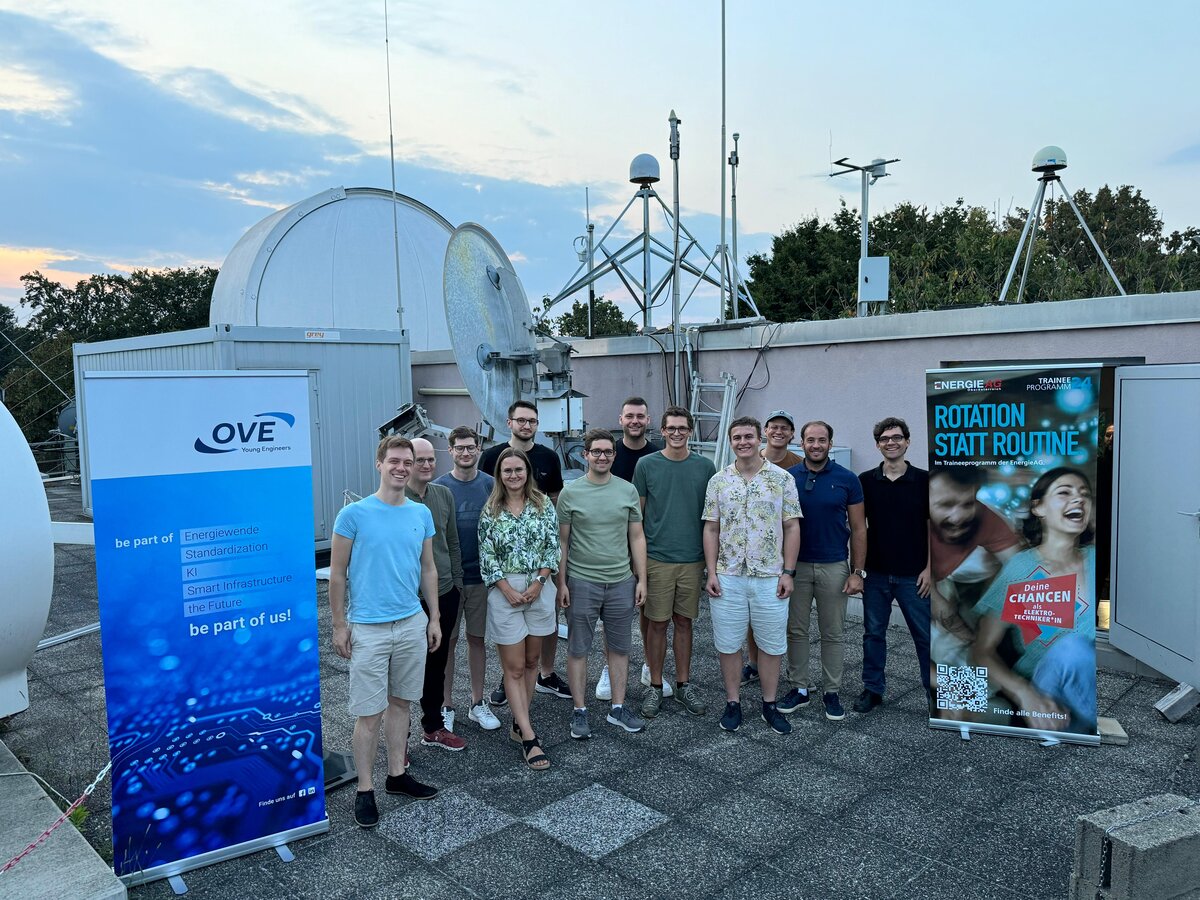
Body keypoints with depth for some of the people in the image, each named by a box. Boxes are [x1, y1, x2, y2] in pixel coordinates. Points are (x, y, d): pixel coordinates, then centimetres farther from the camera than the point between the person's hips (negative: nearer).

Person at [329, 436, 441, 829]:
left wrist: (434, 618, 10)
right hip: (368, 629, -4)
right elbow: (337, 573, -4)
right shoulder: (354, 514, -9)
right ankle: (365, 790, 16)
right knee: (369, 713, 2)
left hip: (412, 625, 4)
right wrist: (339, 625, -5)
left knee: (399, 702, 16)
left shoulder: (421, 514, 4)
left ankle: (397, 775, 30)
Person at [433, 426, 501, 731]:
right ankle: (446, 706, 19)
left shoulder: (490, 485, 2)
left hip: (482, 577, 2)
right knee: (447, 641, 7)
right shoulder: (438, 487, -4)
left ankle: (478, 703, 24)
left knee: (477, 638, 12)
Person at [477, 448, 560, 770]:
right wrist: (508, 590, -12)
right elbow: (487, 556, -3)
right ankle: (529, 737, 3)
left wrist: (538, 581, -10)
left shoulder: (543, 503, 2)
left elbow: (553, 546, 0)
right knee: (514, 667, 0)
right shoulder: (490, 511, -1)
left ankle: (519, 724, 25)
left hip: (539, 589, 2)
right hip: (504, 591, -2)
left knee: (531, 661, 11)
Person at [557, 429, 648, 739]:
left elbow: (637, 538, 7)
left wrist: (641, 579, 4)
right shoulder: (570, 493, -4)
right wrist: (561, 583, -4)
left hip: (621, 582, 3)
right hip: (581, 582, -2)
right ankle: (579, 712, 19)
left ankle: (618, 708, 26)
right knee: (578, 649, 6)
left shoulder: (628, 491, 3)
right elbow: (562, 541, -1)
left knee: (619, 648, 12)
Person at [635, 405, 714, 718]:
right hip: (657, 559, -2)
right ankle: (655, 687, 19)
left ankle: (683, 685, 24)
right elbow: (636, 513, 2)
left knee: (684, 622, 12)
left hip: (693, 560, 2)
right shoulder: (646, 465, -2)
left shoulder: (704, 467, 2)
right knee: (657, 623, 6)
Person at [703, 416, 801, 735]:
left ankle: (769, 705, 24)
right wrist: (711, 573, -2)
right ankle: (733, 703, 23)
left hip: (770, 577, -1)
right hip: (727, 577, 1)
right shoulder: (718, 481, 4)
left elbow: (792, 527, 1)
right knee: (728, 643, 8)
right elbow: (711, 529, 5)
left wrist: (788, 572, -5)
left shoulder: (782, 478, 0)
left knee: (772, 644, 8)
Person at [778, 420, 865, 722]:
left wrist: (857, 571, -5)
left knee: (832, 633, 8)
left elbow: (858, 529, 0)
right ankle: (799, 688, 21)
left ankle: (831, 692, 20)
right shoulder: (788, 478, -1)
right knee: (796, 631, 9)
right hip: (796, 565, 1)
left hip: (834, 567, -1)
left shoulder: (847, 479, -3)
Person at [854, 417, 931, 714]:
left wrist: (929, 568, -6)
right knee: (873, 633, 10)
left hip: (913, 575, -2)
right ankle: (872, 688, 22)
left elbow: (934, 526, 0)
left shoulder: (924, 480, -2)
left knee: (926, 635, 5)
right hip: (876, 574, 2)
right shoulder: (866, 481, 2)